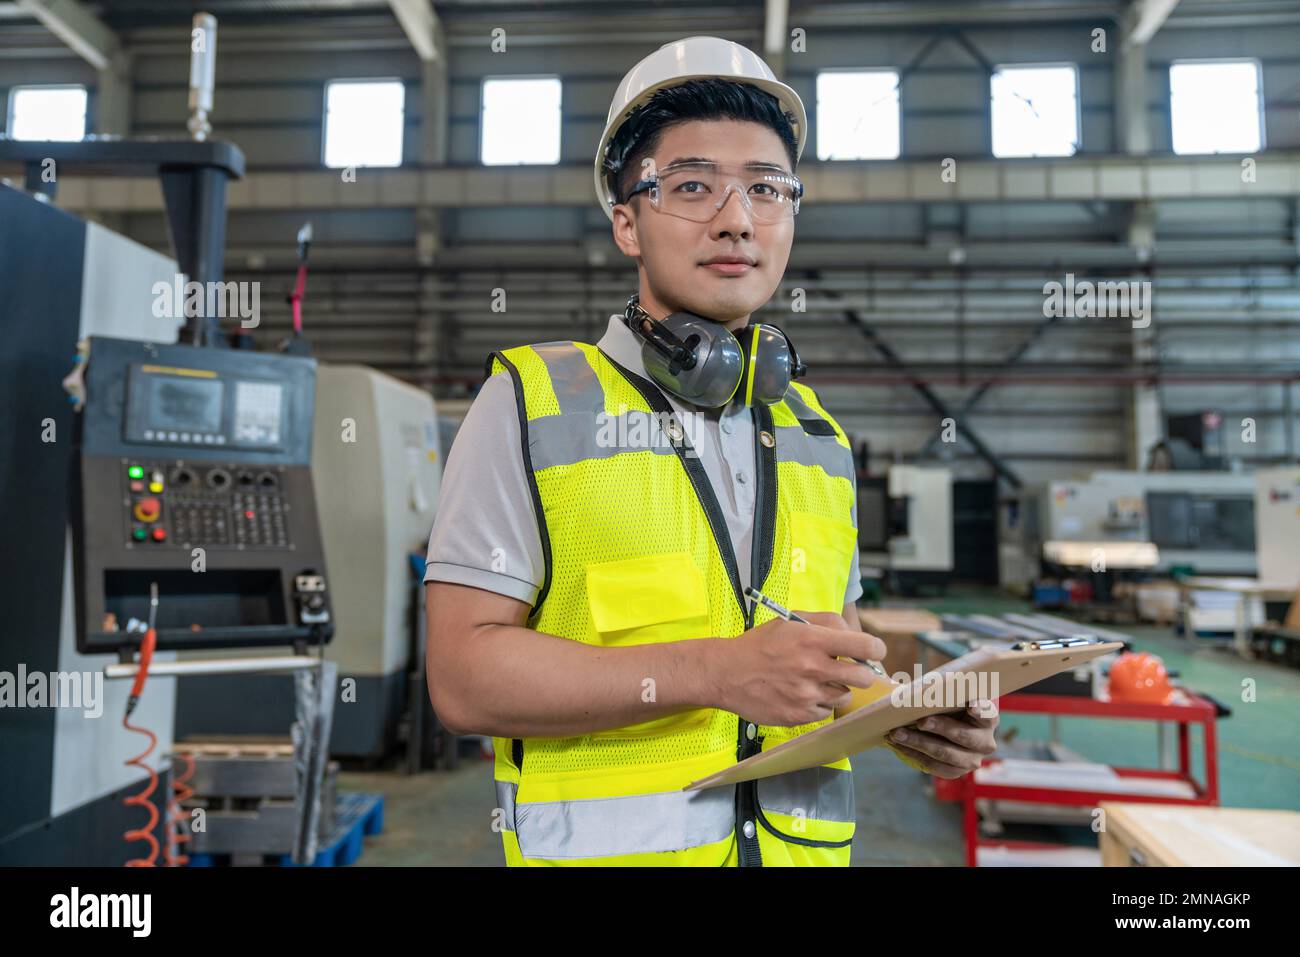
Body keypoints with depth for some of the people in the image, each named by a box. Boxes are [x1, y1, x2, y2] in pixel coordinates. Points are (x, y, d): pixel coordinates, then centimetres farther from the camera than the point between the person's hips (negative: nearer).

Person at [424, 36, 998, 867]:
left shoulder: (817, 438, 7)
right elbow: (465, 674, -16)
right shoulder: (532, 404, -10)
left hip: (801, 842, 5)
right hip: (604, 844, -4)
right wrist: (714, 671, -24)